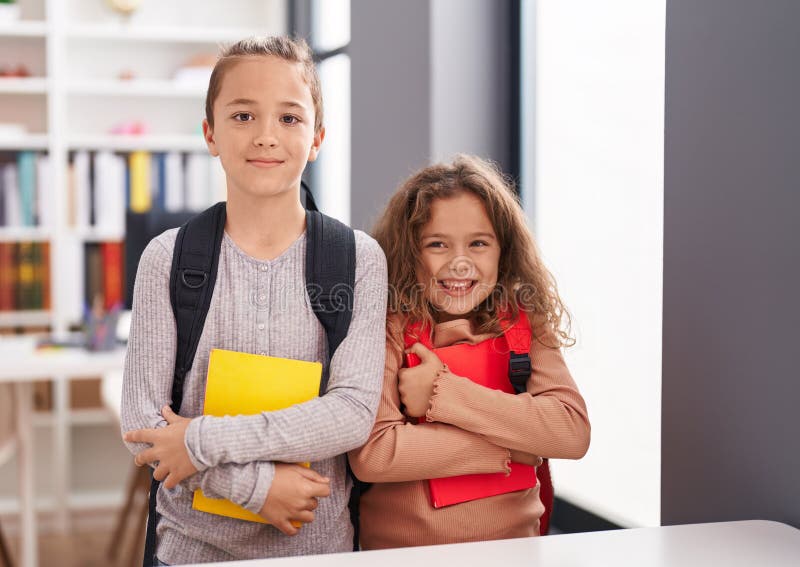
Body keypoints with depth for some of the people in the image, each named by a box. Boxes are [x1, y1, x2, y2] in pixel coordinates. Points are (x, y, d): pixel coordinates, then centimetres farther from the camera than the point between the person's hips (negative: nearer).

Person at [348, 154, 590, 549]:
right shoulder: (386, 328, -7)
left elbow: (573, 432, -9)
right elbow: (372, 454, -18)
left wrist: (443, 394, -15)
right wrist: (510, 446, -9)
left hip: (512, 547, 2)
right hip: (400, 551, -2)